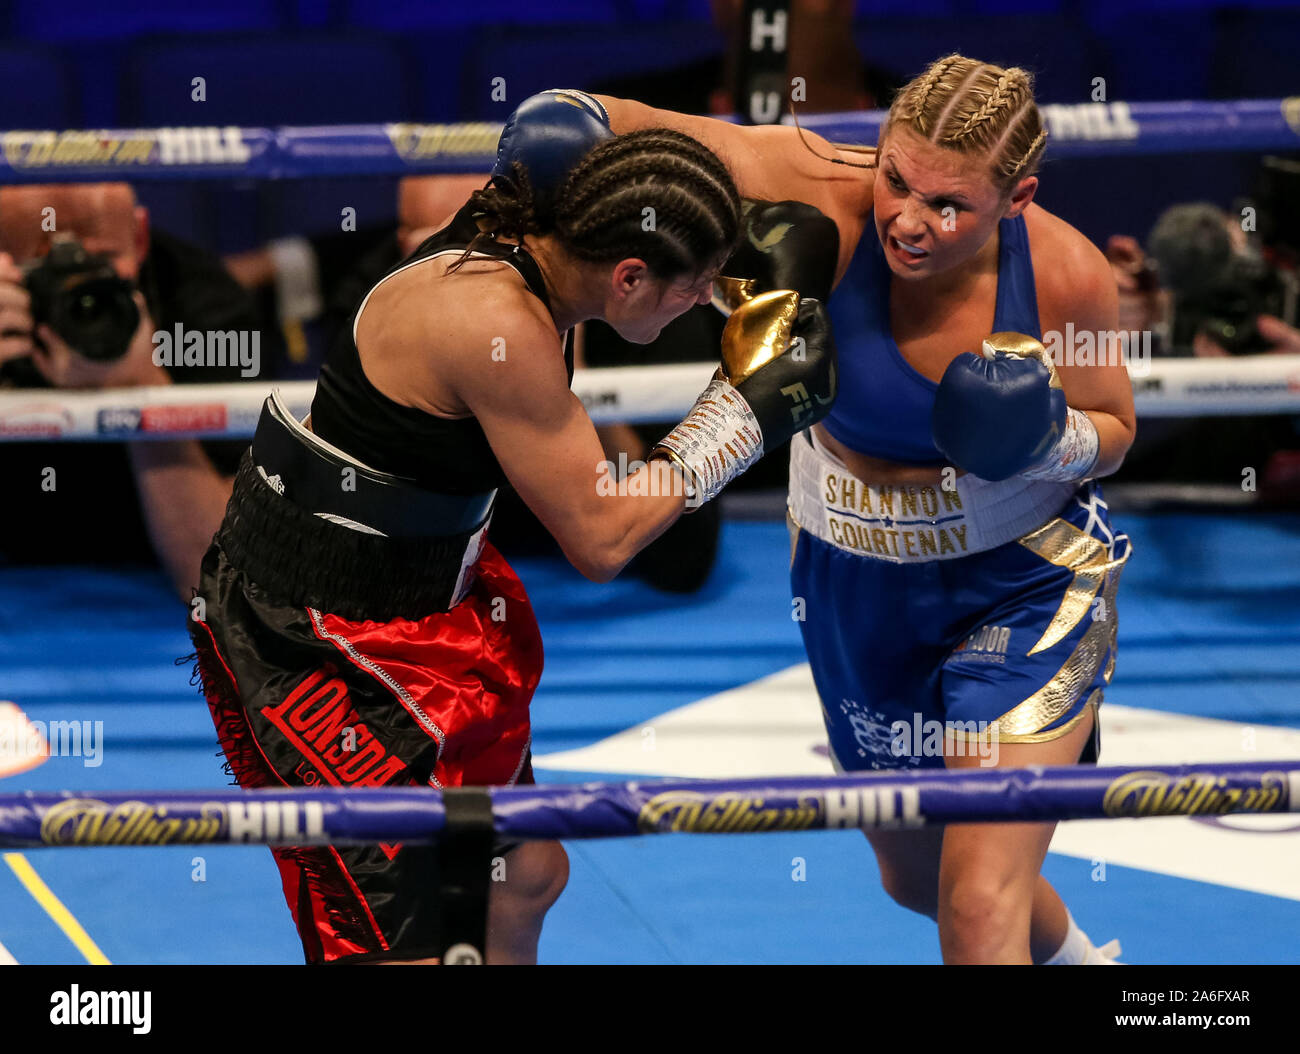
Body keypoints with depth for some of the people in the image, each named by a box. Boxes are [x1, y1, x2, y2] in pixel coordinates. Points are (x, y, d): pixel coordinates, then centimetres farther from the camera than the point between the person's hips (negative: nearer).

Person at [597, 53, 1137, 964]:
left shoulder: (1066, 274, -24)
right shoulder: (830, 200, -26)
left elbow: (1112, 432, -6)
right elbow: (662, 135, -25)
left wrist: (1048, 442, -28)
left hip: (1024, 584, -3)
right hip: (855, 581, 3)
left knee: (981, 907, -16)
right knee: (914, 878, 26)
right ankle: (1069, 955, 58)